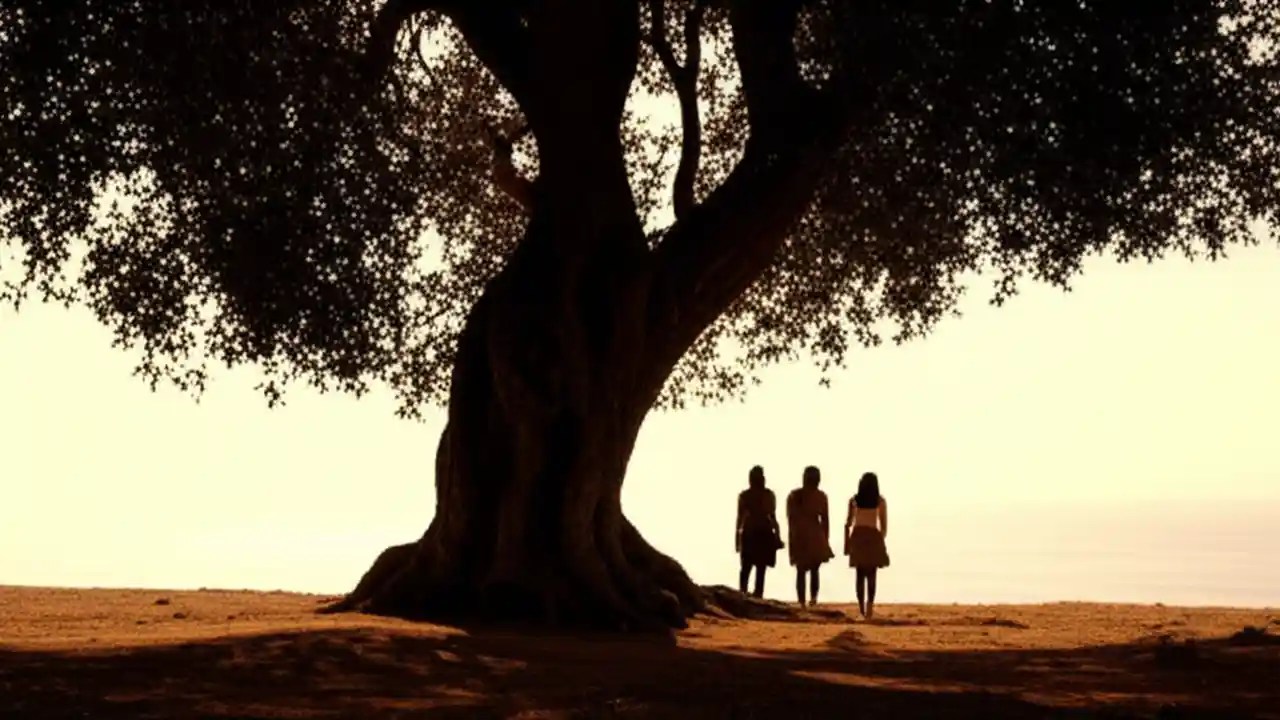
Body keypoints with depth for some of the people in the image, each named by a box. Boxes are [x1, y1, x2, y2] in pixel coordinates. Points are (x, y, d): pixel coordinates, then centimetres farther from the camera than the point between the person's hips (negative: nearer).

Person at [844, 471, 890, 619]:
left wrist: (846, 543, 8)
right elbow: (884, 524, 1)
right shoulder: (880, 501, 0)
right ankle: (869, 605, -18)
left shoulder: (854, 500, 2)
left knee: (859, 574, 10)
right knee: (871, 574, -1)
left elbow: (848, 523, 2)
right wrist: (881, 540, 15)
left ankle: (862, 607, 8)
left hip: (857, 537, 1)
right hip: (873, 537, -1)